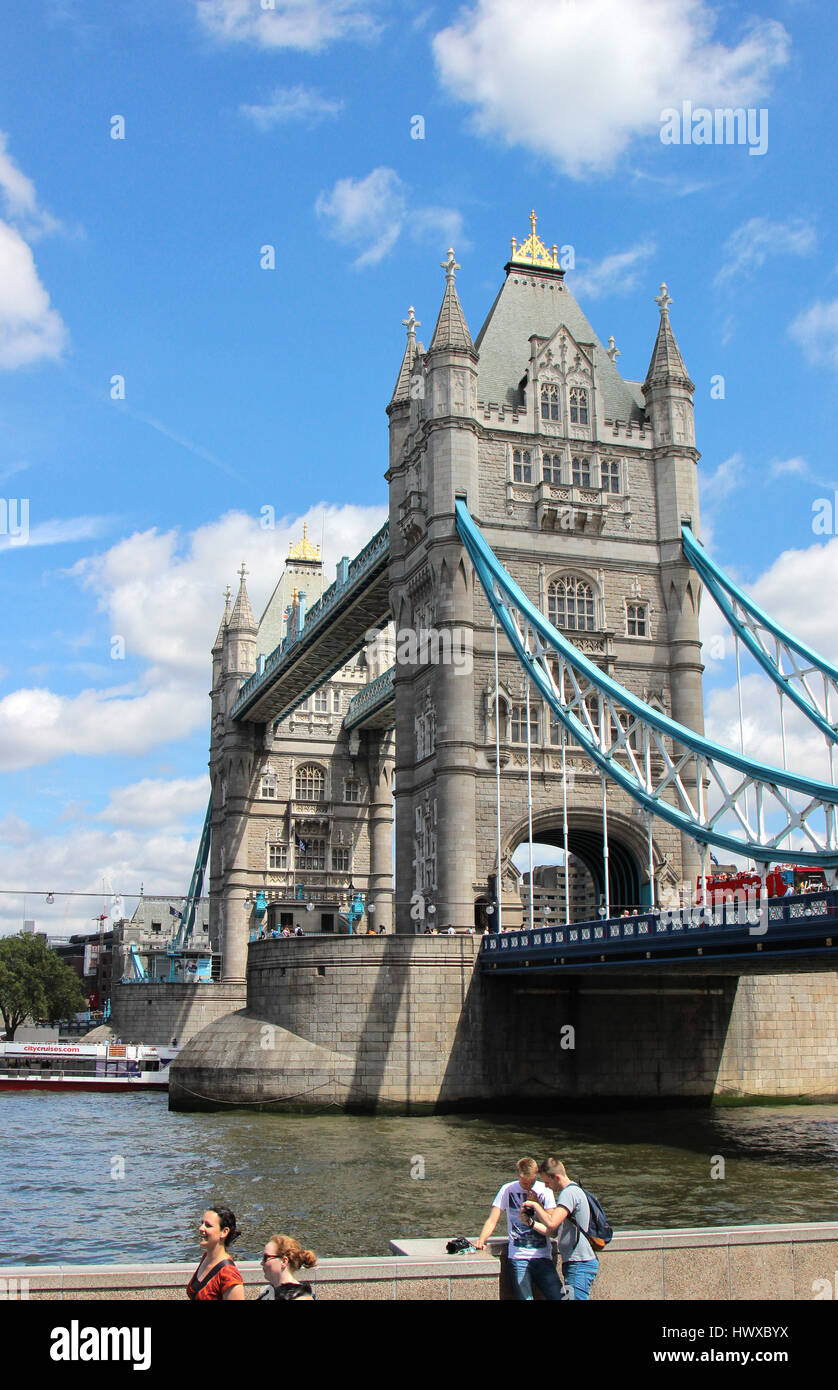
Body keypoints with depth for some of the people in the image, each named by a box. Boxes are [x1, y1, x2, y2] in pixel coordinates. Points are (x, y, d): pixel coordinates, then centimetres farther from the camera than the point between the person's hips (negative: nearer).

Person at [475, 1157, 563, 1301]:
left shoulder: (544, 1191, 6)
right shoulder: (508, 1190, 5)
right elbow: (492, 1220, 4)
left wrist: (537, 1204, -13)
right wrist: (481, 1240, -12)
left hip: (542, 1257, 1)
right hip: (518, 1258, -1)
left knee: (559, 1297, -12)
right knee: (524, 1298, -10)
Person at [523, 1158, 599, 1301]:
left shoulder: (569, 1192, -13)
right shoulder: (573, 1191, 19)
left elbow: (551, 1223, -25)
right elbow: (553, 1231, 20)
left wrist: (535, 1205, -12)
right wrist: (532, 1223, 8)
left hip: (580, 1264, -10)